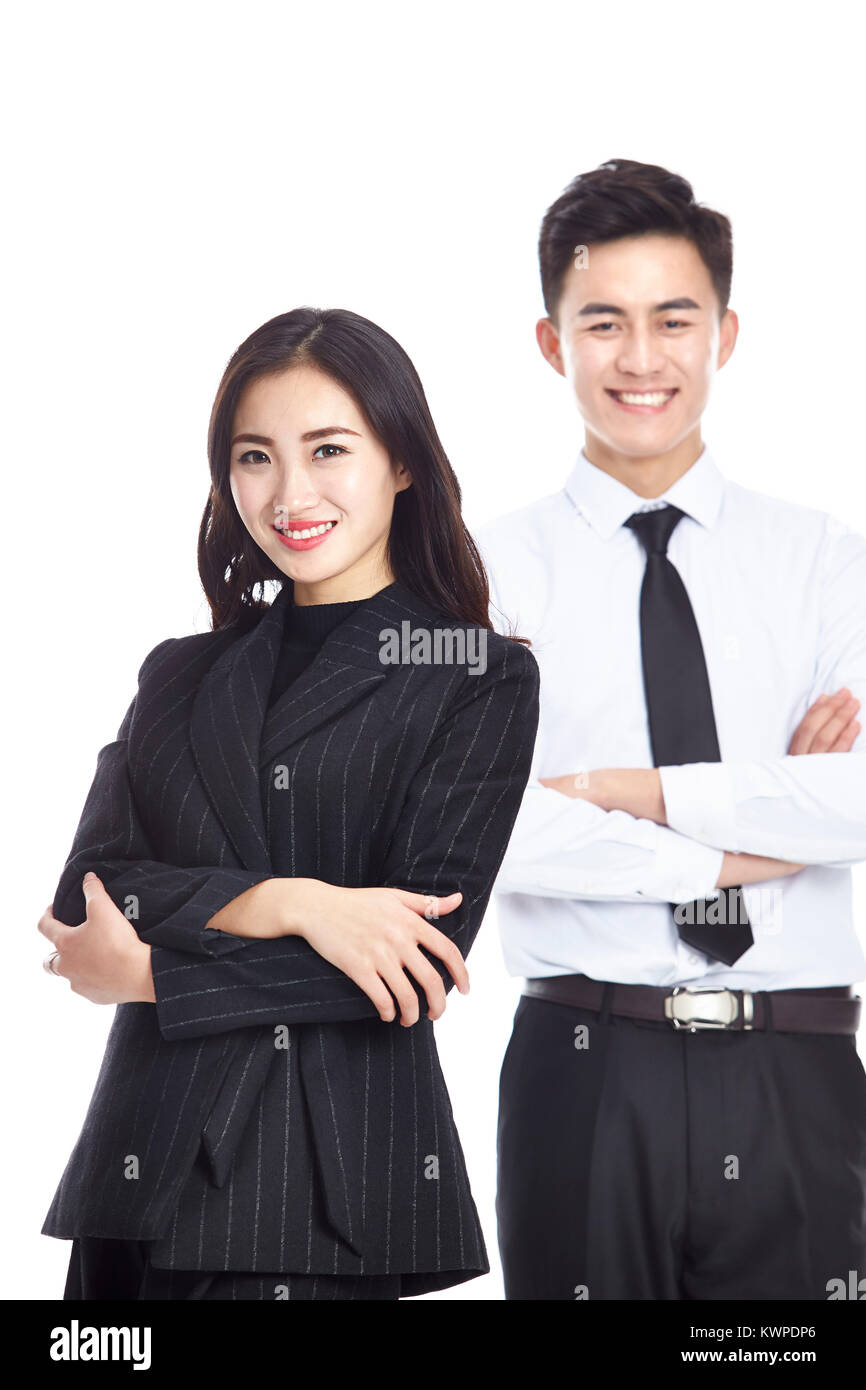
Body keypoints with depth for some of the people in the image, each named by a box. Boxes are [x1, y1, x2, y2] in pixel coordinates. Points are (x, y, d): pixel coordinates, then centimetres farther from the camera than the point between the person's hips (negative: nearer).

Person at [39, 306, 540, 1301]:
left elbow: (427, 957, -10)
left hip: (346, 1177, -4)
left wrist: (151, 973, -7)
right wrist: (286, 904, -16)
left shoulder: (482, 679, -1)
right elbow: (84, 893, 0)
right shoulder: (180, 676, 13)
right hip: (147, 1166, 4)